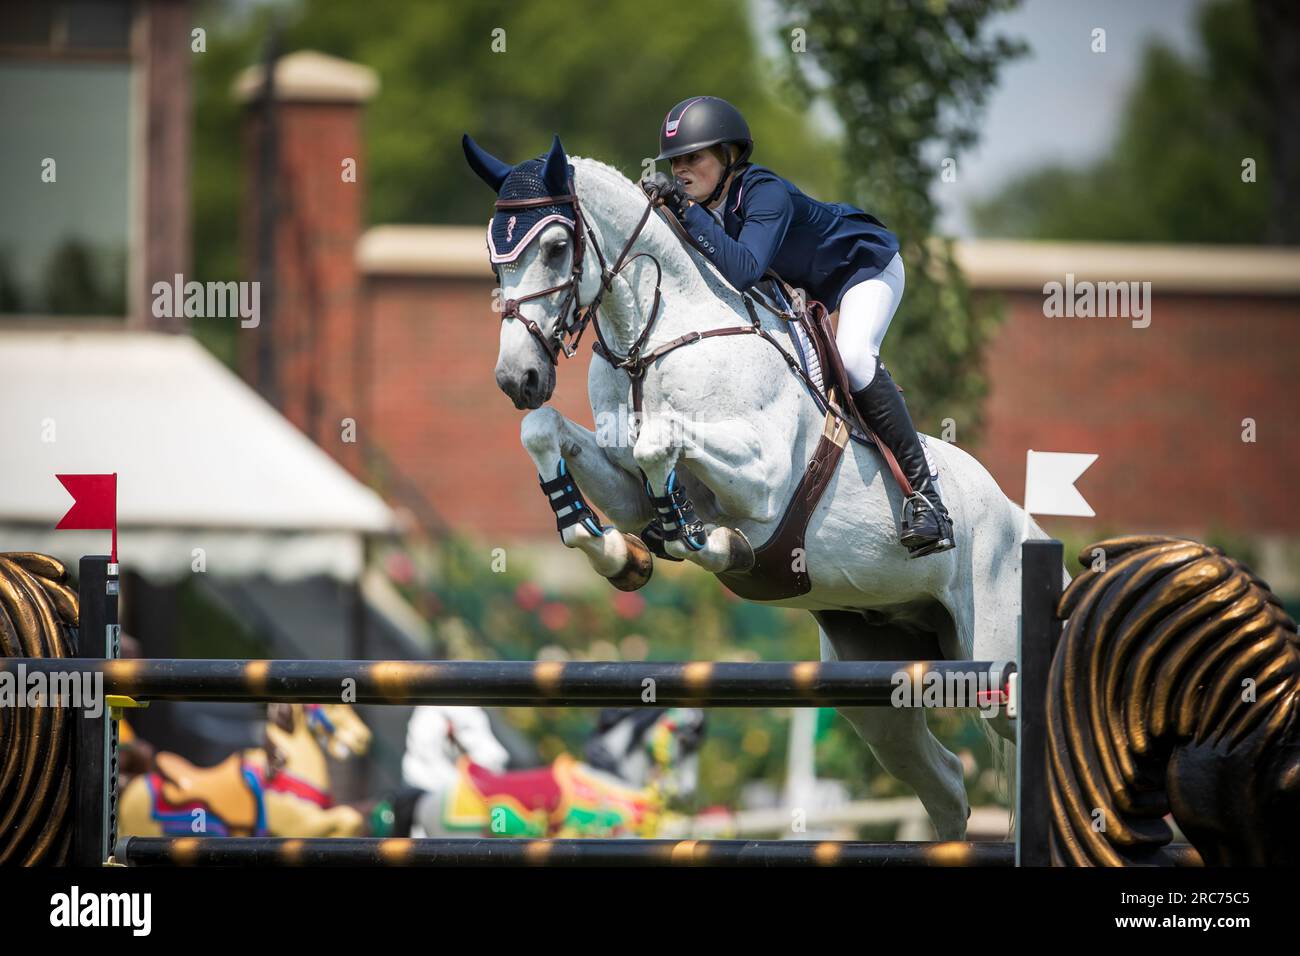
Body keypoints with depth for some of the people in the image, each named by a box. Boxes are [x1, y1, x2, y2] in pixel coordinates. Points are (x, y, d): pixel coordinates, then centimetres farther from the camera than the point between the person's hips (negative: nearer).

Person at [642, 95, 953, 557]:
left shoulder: (765, 193, -36)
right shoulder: (703, 201, -14)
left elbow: (743, 270, -51)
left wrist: (687, 212, -53)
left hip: (865, 265, -9)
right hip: (801, 285, 9)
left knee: (852, 356, -32)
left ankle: (923, 490, -27)